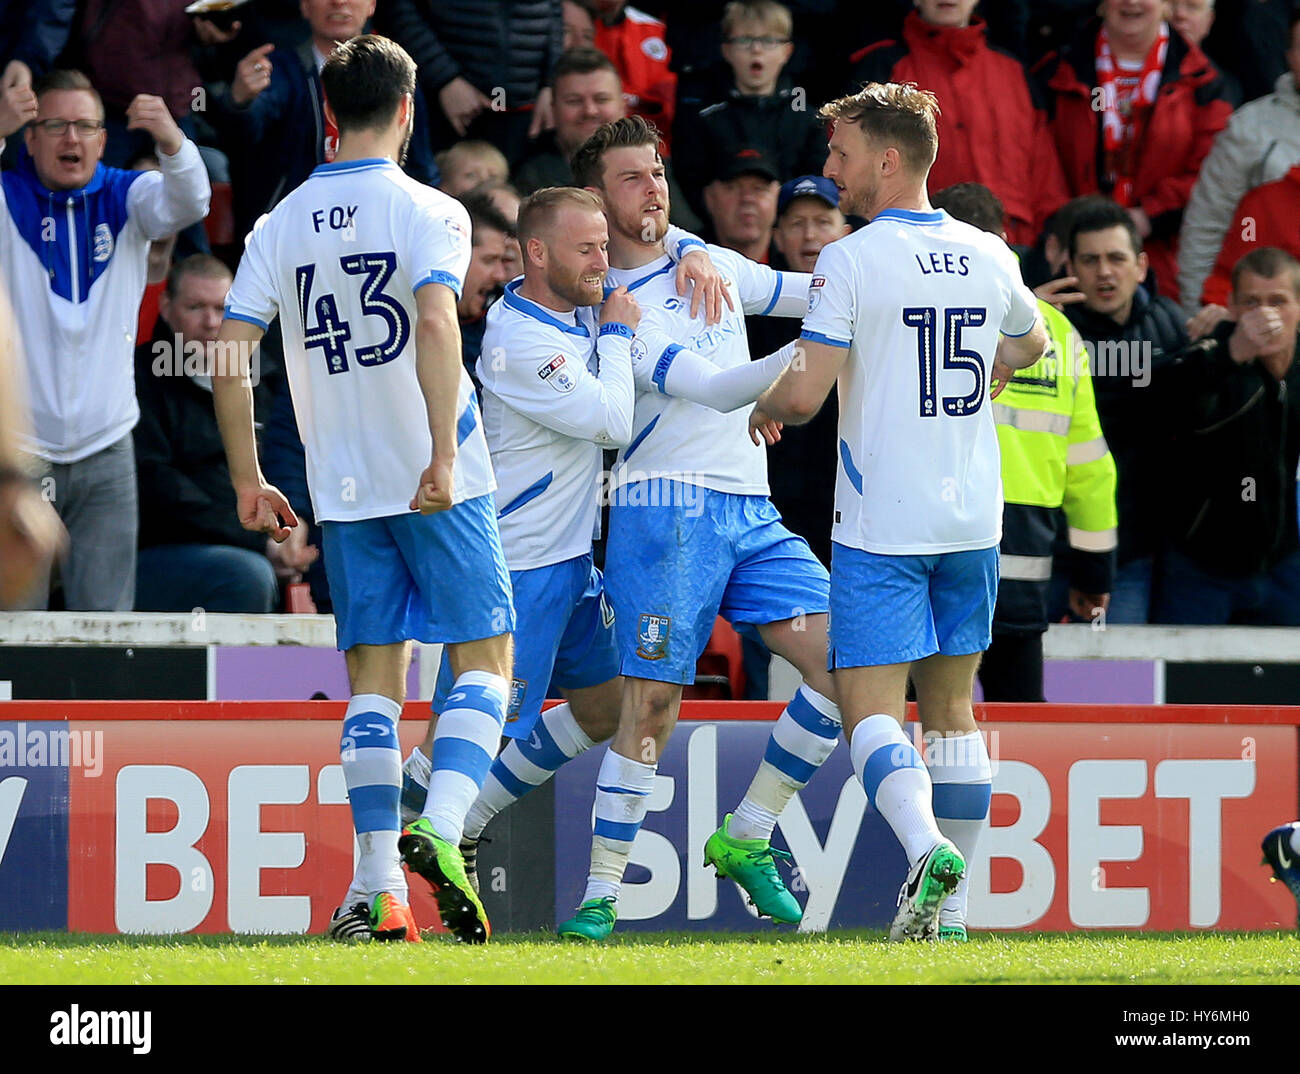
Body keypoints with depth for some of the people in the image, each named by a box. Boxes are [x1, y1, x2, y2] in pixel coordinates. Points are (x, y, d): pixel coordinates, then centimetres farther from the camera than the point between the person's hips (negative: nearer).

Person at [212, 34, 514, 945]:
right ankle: (440, 829, -16)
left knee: (375, 674, 8)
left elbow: (229, 355, 3)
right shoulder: (427, 213, -6)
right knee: (485, 656, 5)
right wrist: (443, 455, -24)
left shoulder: (281, 225, 6)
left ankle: (378, 888, 0)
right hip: (436, 484, -4)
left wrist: (248, 481, 11)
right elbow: (437, 328, -22)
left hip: (342, 489, 4)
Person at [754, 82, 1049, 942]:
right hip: (974, 518, 6)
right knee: (951, 710, 12)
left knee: (869, 707, -6)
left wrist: (763, 409, 8)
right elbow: (1031, 342, 28)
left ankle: (927, 847, -30)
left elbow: (806, 395, -14)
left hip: (881, 525, -6)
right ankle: (952, 907, 11)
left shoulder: (850, 261, -12)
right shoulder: (987, 256, 7)